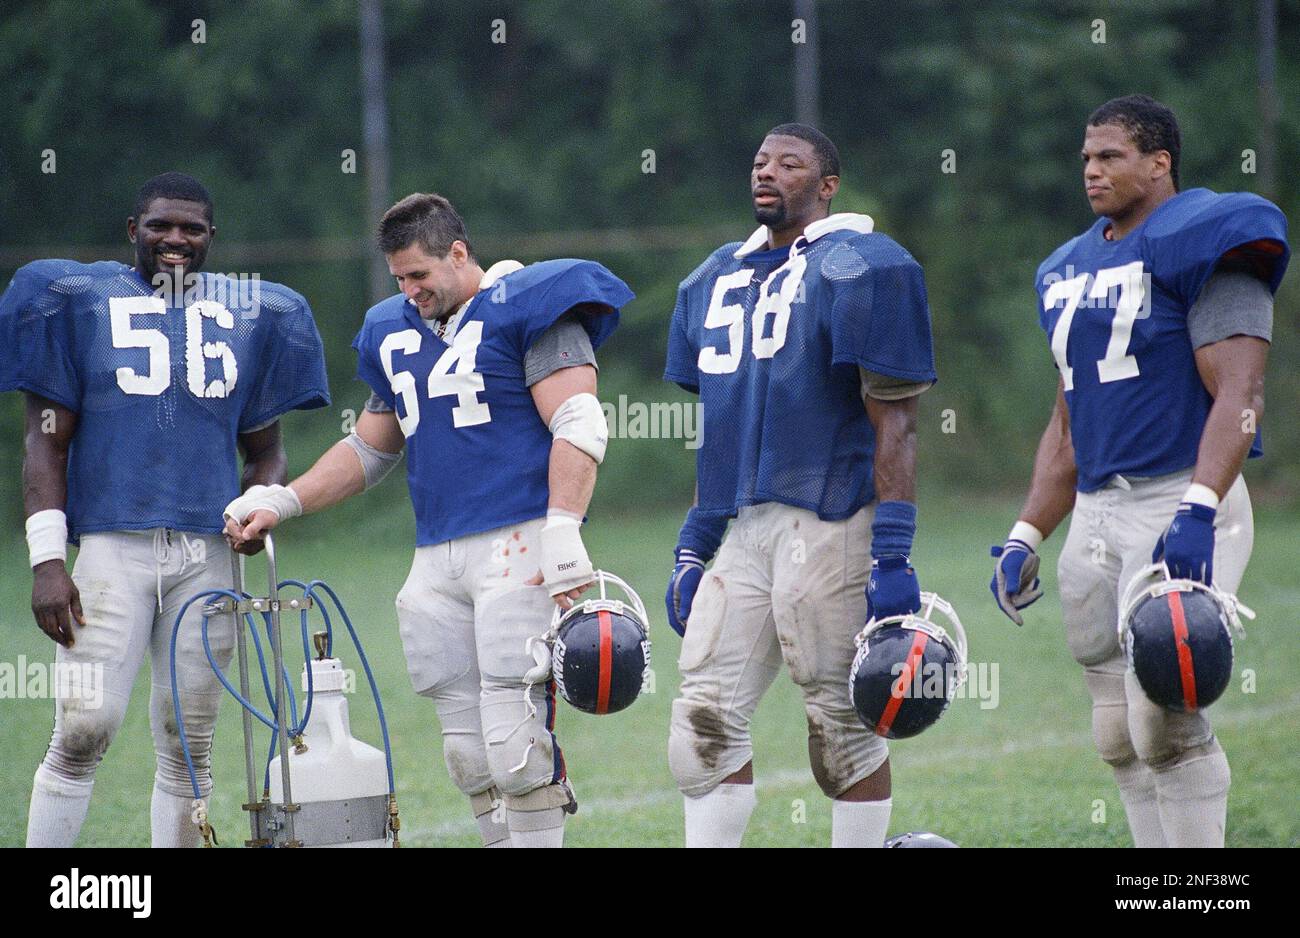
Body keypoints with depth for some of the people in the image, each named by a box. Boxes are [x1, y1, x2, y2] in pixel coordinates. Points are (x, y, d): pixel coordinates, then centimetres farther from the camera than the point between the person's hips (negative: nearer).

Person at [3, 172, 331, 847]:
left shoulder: (252, 315, 15)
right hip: (112, 544, -3)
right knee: (83, 731, -12)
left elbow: (265, 449, 22)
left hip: (208, 553, 3)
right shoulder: (79, 300, 7)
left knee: (186, 746, 5)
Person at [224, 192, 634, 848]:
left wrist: (562, 532, -21)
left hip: (518, 545, -7)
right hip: (437, 560, 7)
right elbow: (369, 451, 30)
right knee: (470, 755, 4)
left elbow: (579, 426, -11)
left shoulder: (525, 311, -2)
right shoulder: (397, 333, 20)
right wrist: (282, 502, 18)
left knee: (515, 744, -13)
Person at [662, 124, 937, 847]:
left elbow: (895, 423, -9)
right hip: (744, 527, 7)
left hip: (830, 520, -7)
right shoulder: (718, 279, 19)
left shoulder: (860, 269, -5)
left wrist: (893, 556, -16)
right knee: (706, 720, 2)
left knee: (842, 726, -2)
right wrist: (693, 547, 19)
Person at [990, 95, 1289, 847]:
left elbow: (1238, 395, -17)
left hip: (1182, 501, -8)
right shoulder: (1073, 269, 19)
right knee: (1121, 736, 7)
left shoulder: (1201, 245, -7)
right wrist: (1026, 539, 17)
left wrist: (1198, 511, -28)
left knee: (1164, 719, -16)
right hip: (1098, 513, 8)